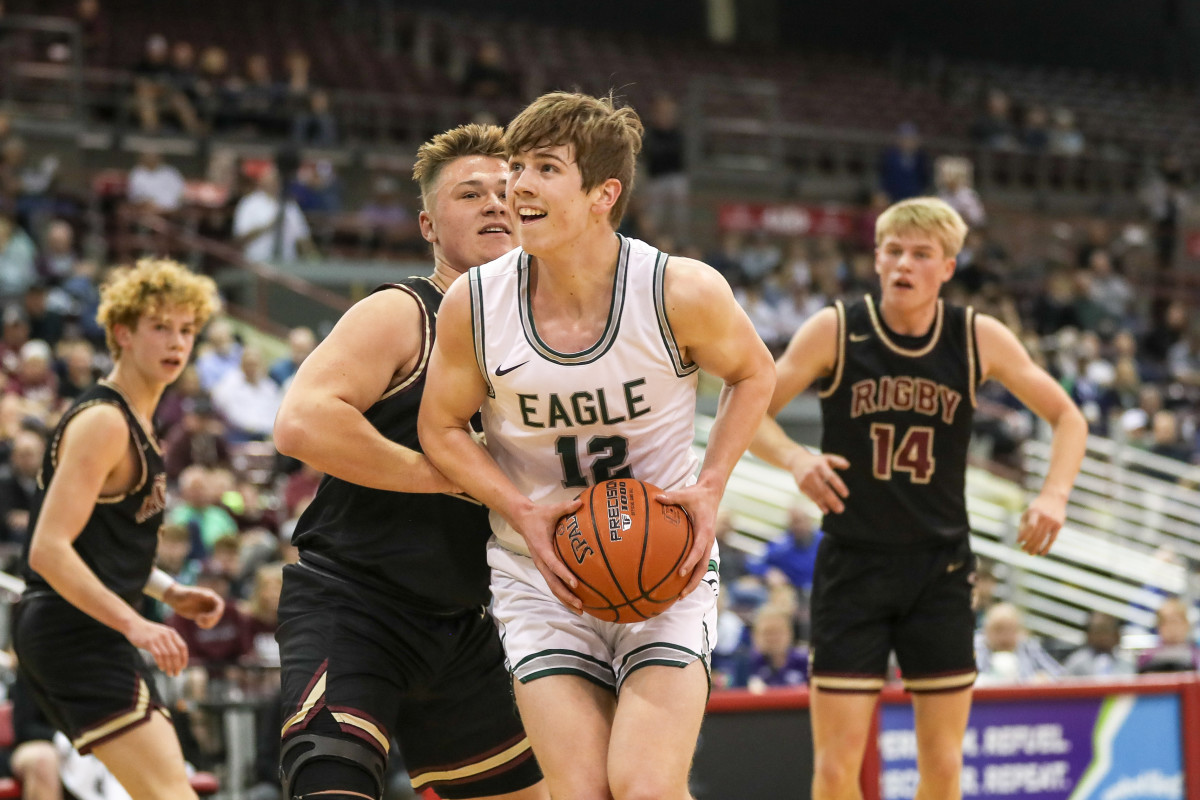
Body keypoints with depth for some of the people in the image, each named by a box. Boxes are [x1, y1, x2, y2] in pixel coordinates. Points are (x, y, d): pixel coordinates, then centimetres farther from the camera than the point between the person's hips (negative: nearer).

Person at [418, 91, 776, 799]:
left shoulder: (681, 292, -15)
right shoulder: (474, 304, -12)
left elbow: (753, 374, 5)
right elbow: (442, 428, 3)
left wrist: (710, 487, -9)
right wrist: (523, 514, -13)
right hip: (541, 576, 2)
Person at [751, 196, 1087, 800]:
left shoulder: (979, 339, -2)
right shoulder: (835, 331, -7)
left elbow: (1067, 418, 9)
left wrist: (1054, 494, -9)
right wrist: (795, 458, -23)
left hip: (940, 567, 2)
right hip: (853, 564, -2)